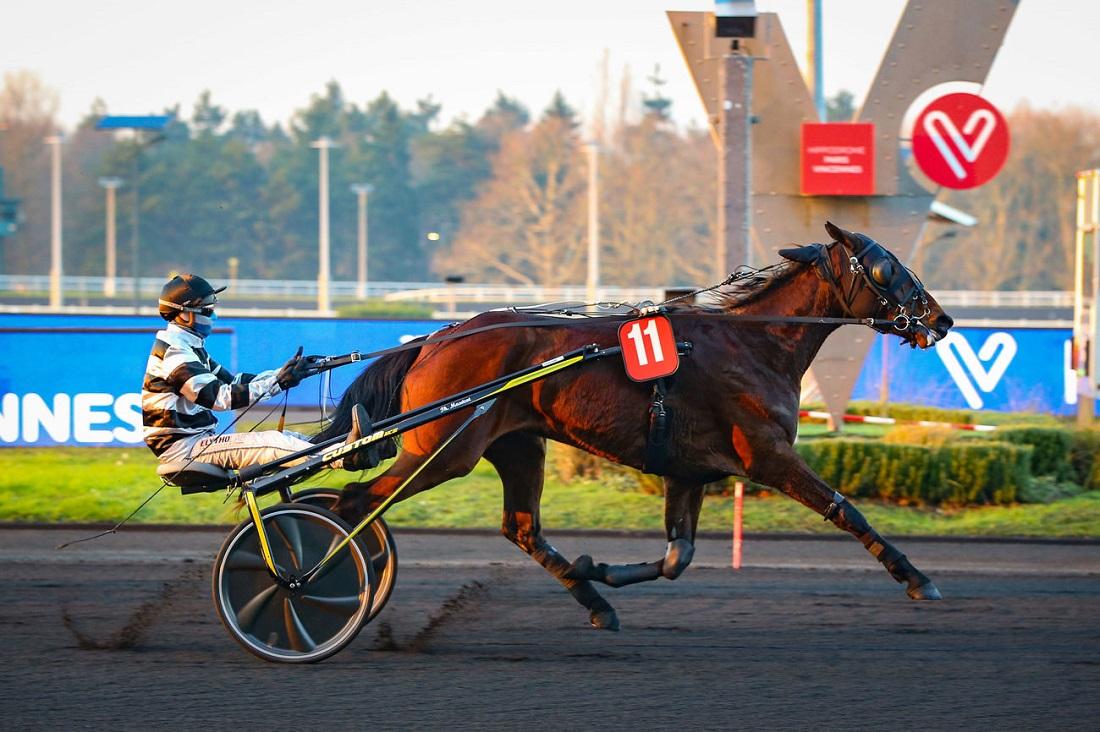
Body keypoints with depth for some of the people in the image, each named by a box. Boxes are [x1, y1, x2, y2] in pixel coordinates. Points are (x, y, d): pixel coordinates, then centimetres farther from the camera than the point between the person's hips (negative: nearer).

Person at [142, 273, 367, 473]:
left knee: (289, 439, -5)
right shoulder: (174, 353, -16)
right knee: (268, 443, -25)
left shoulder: (189, 348, 18)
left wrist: (283, 374, 1)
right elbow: (220, 397, -23)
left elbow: (234, 382, 13)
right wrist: (278, 382, -25)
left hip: (197, 439, 10)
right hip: (181, 448, -10)